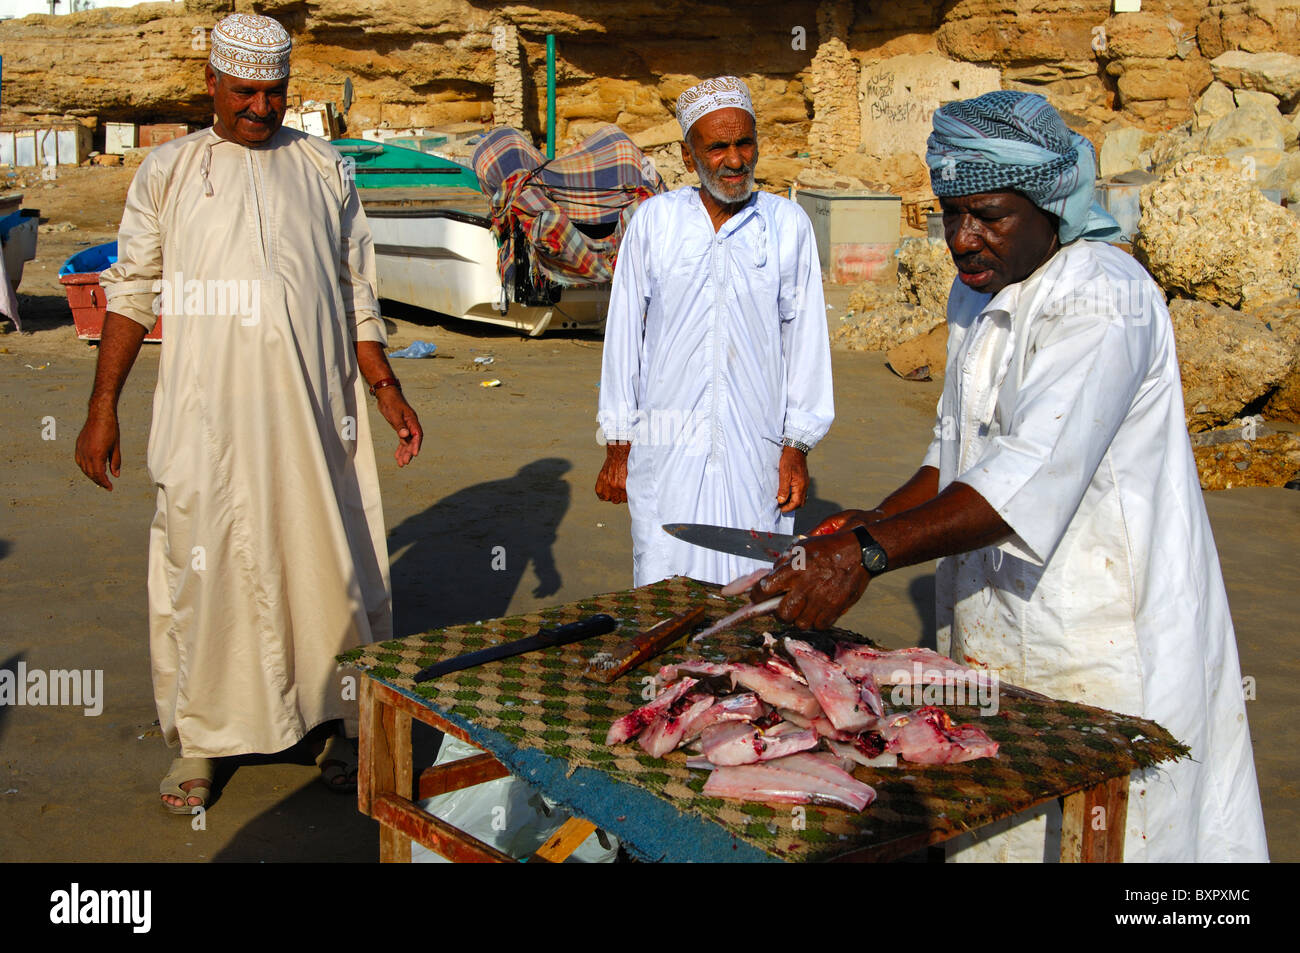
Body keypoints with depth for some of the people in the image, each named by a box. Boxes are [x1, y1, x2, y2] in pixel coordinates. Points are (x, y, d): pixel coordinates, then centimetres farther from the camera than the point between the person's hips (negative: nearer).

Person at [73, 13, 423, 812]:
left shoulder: (324, 169, 10)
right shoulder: (168, 172, 8)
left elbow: (356, 290, 12)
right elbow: (133, 292, 9)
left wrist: (387, 389, 3)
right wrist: (103, 407, 4)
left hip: (313, 413, 1)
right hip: (207, 417, 0)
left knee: (329, 561, 5)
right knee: (202, 570, 3)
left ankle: (347, 724, 20)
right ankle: (201, 742, 17)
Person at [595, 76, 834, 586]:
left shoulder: (788, 225, 4)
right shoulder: (654, 220, 4)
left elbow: (805, 339, 6)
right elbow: (624, 334, 6)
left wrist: (797, 448, 3)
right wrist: (617, 447, 5)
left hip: (758, 452, 0)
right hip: (667, 451, 0)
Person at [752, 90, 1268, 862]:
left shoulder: (1103, 300, -19)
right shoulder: (977, 292, 11)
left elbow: (1032, 479, -30)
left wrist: (870, 554, -34)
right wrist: (873, 522, 3)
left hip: (1101, 642, -8)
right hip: (995, 629, 8)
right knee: (987, 836, 13)